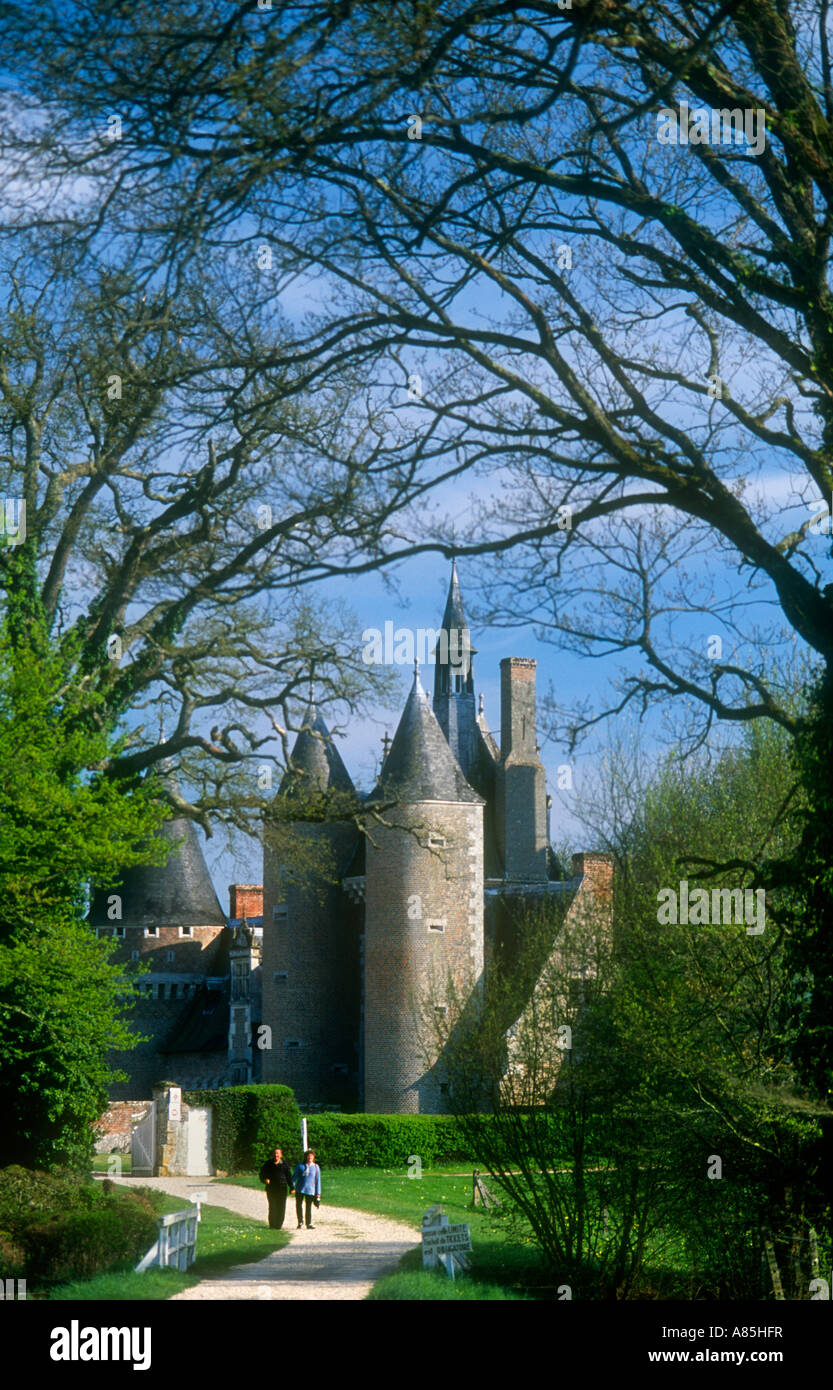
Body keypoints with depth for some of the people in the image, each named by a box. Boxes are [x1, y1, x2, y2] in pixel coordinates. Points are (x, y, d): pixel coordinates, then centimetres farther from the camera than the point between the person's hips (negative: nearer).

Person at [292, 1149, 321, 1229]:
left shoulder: (316, 1167, 4)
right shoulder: (300, 1166, 4)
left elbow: (318, 1180, 6)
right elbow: (294, 1176, 9)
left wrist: (318, 1193, 4)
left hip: (310, 1190, -1)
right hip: (300, 1189, 1)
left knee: (308, 1207, 2)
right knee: (298, 1205, 2)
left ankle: (309, 1224, 15)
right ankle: (300, 1222, 22)